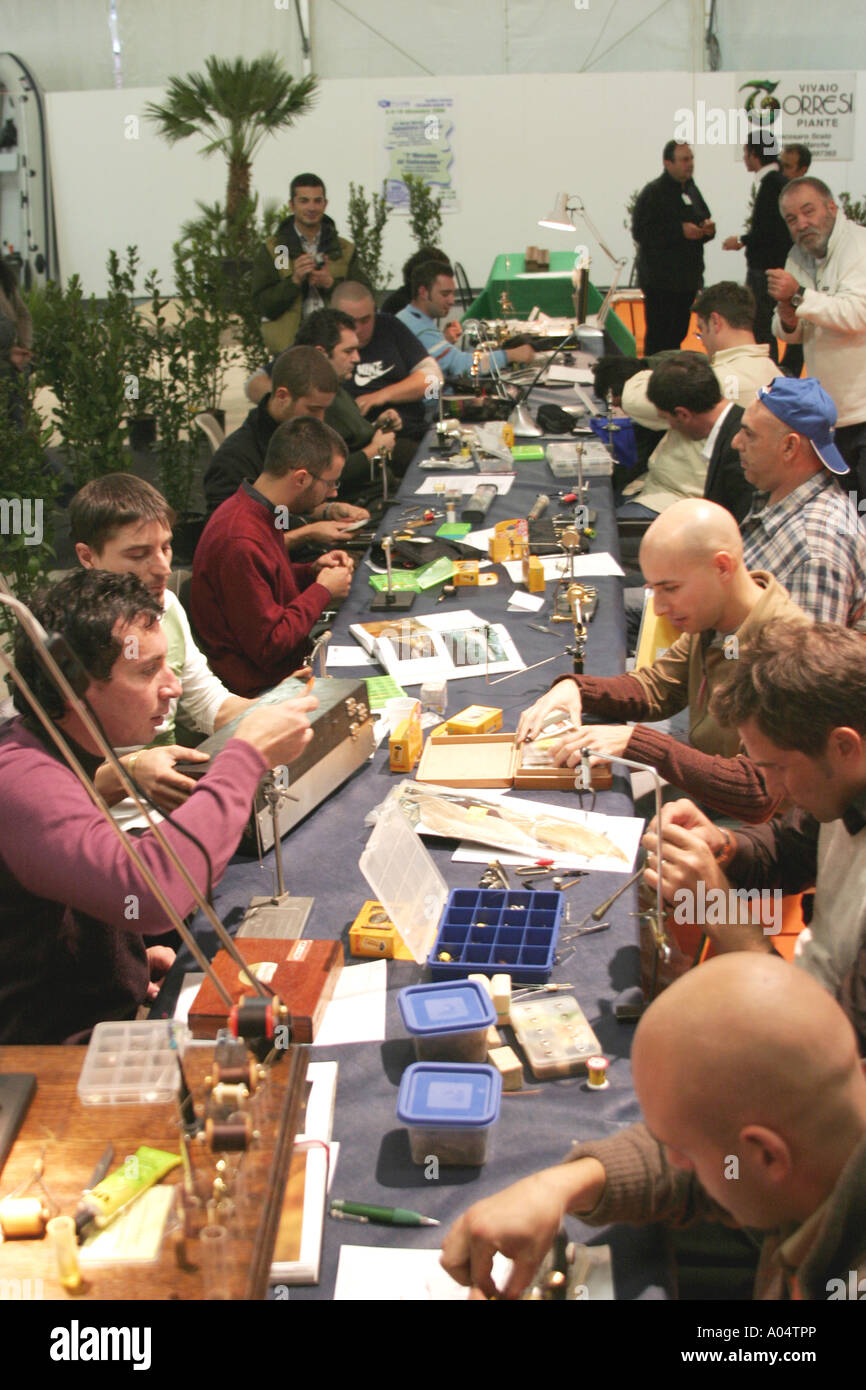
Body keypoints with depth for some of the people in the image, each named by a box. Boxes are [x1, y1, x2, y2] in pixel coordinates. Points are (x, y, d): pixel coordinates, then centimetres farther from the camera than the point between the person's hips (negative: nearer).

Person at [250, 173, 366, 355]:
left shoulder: (345, 250, 13)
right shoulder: (271, 250, 7)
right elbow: (260, 304, -2)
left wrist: (331, 284, -11)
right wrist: (294, 280, -15)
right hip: (289, 350, -2)